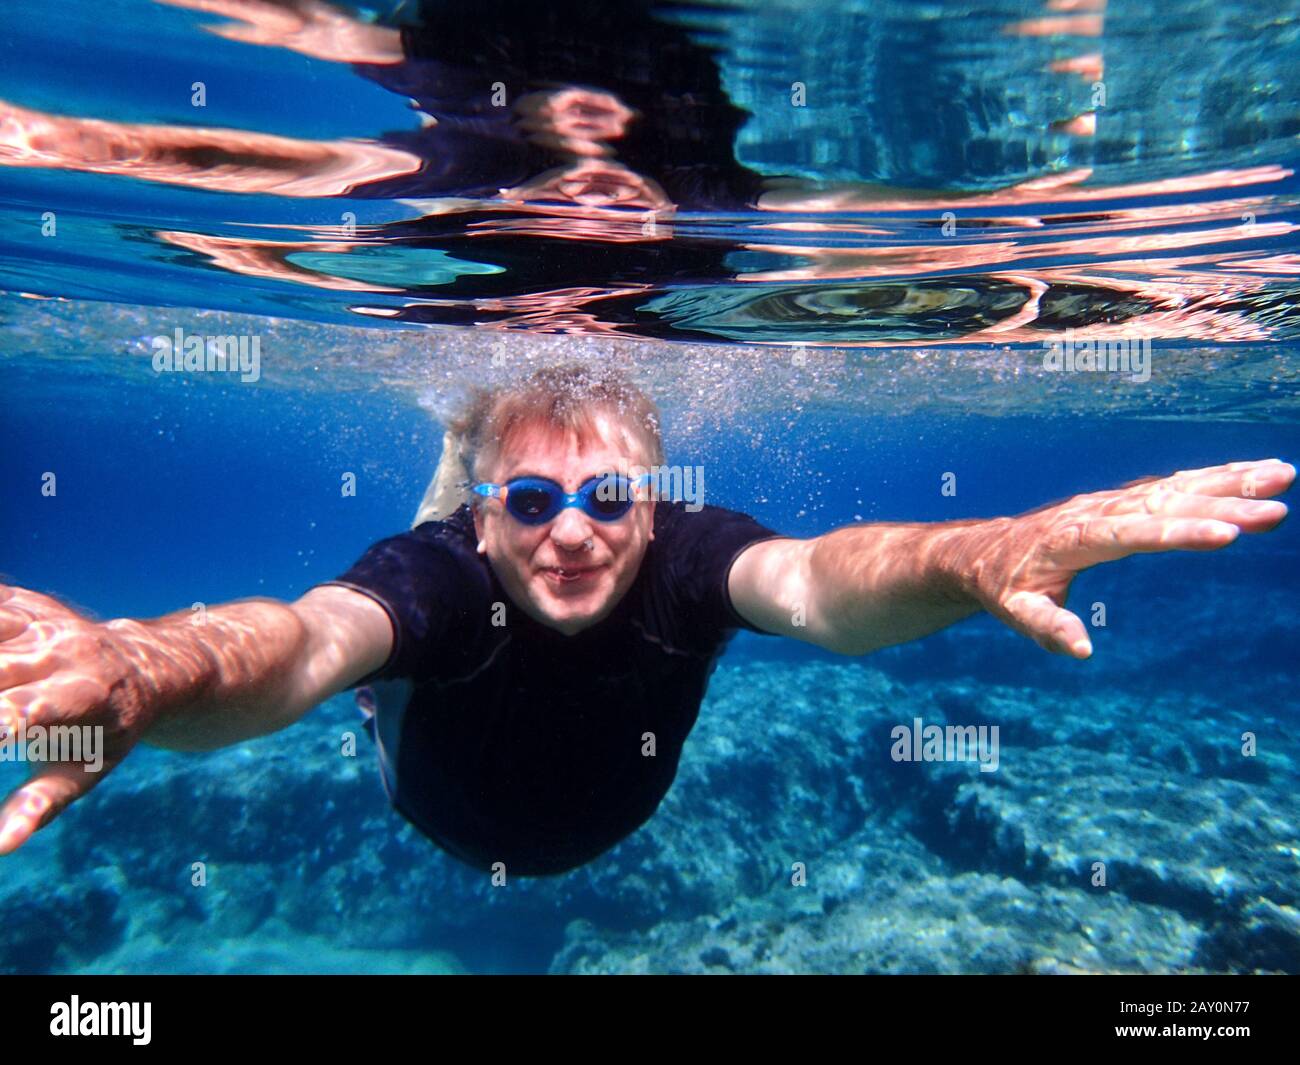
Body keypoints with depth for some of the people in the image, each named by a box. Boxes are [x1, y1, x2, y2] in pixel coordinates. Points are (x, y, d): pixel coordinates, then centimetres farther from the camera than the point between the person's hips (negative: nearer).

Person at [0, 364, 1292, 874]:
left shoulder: (683, 553, -41)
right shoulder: (448, 571, -44)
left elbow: (817, 584, -59)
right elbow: (306, 638, -63)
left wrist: (976, 557, -79)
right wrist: (145, 665, -84)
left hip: (609, 824, 1)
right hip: (440, 821, 0)